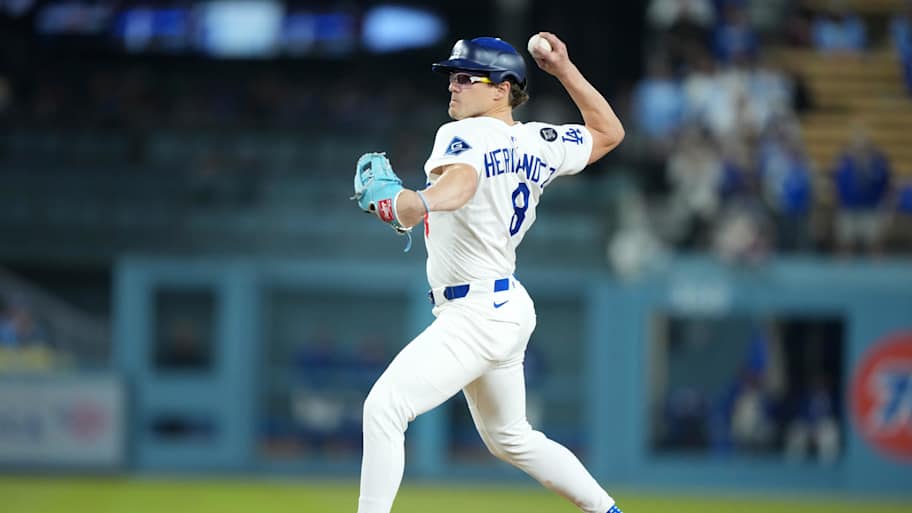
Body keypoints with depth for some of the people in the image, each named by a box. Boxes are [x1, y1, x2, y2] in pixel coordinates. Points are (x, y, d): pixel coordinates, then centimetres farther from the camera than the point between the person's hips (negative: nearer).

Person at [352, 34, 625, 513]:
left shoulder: (464, 135, -16)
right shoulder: (538, 143, 7)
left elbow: (461, 178, -40)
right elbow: (608, 132, 22)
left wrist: (417, 204, -61)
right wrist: (564, 69, 22)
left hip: (477, 313, -10)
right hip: (508, 308, 10)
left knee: (384, 406, -20)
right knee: (510, 438, 25)